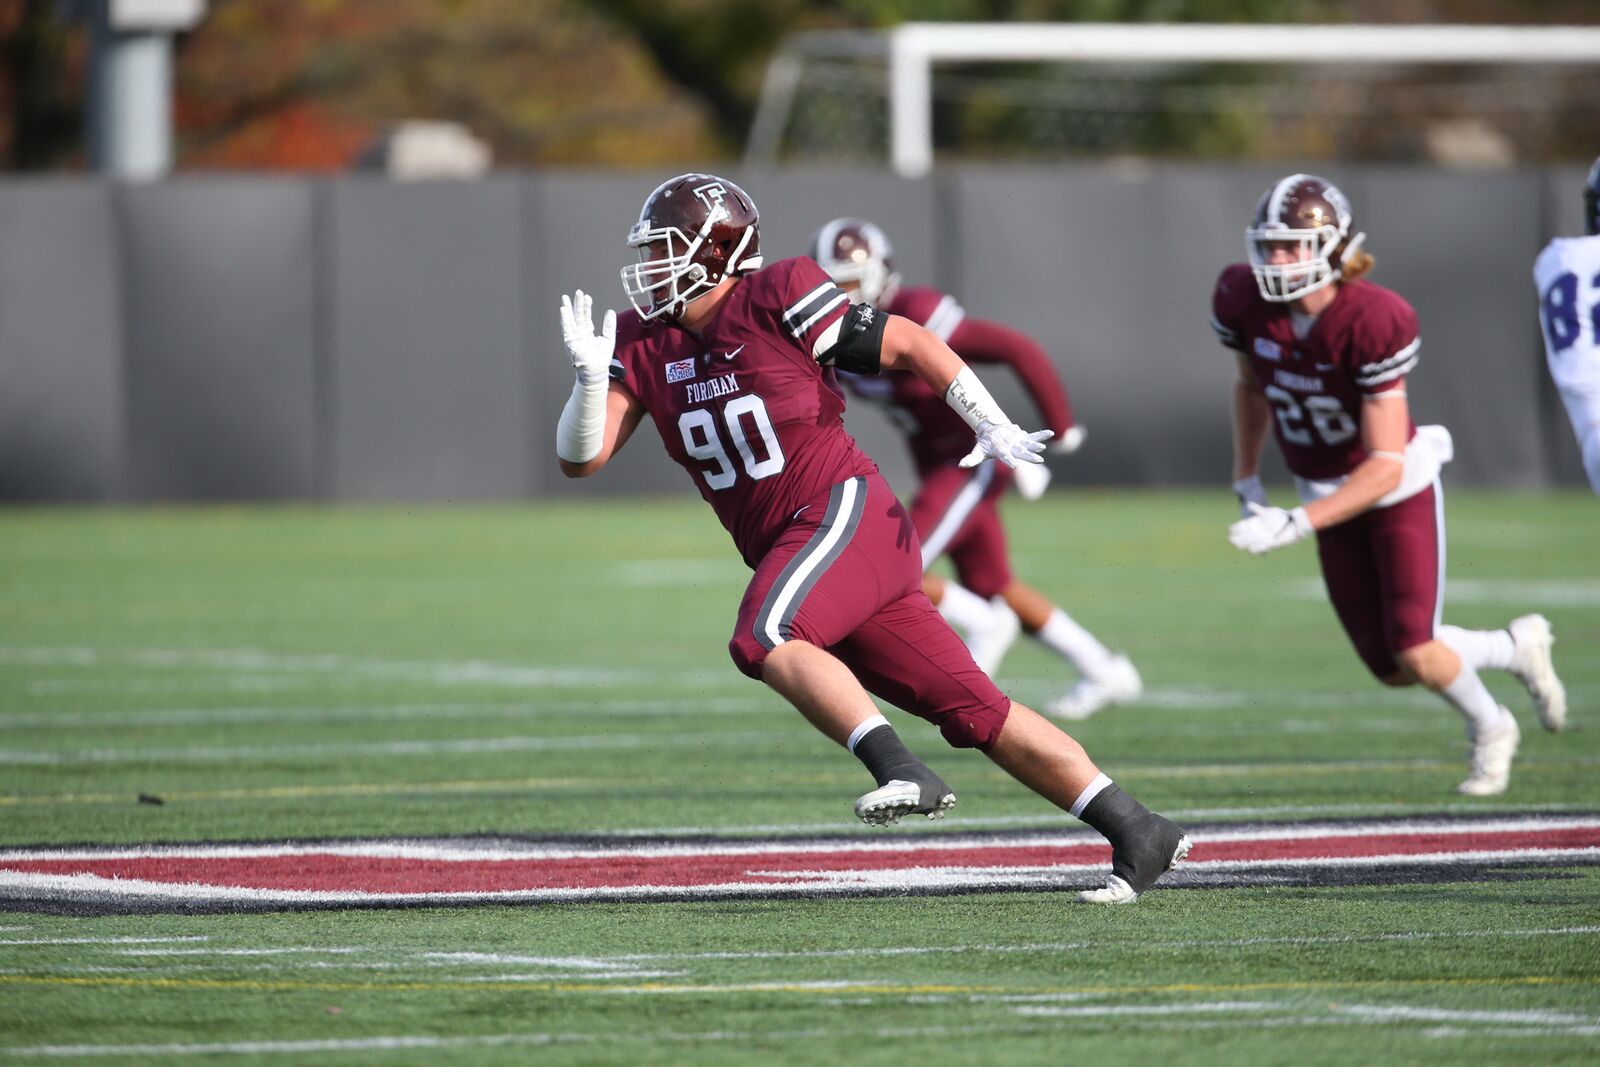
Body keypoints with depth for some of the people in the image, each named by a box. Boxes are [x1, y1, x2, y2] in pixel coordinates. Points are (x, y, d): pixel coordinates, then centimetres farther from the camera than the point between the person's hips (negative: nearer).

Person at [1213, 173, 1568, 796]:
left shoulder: (1372, 323, -31)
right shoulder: (1246, 303, -16)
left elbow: (1385, 466, -29)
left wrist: (1296, 525, -34)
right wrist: (1246, 484, 7)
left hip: (1399, 487, -5)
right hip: (1330, 496, 5)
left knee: (1415, 654, -12)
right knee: (1390, 670, 3)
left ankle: (1488, 729, 21)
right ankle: (1517, 648, 31)